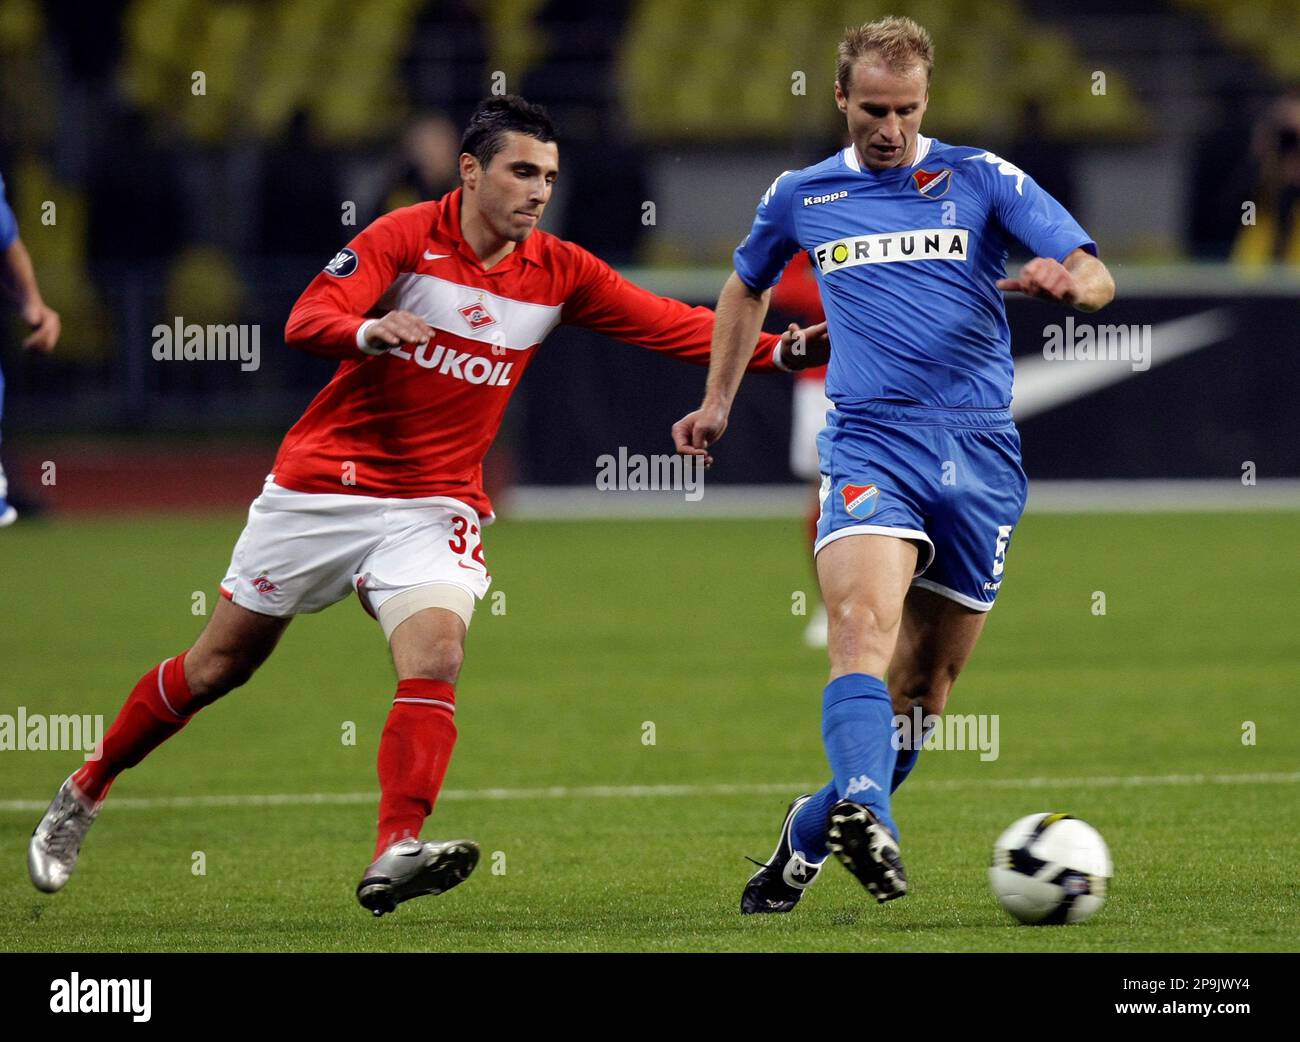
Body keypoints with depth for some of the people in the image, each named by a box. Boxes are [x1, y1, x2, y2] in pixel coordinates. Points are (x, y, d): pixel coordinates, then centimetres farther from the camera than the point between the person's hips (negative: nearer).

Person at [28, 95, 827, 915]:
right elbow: (306, 319, -22)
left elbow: (677, 327, -1)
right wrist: (367, 332, -44)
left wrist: (784, 351, -15)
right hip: (322, 484, -2)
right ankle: (85, 794, 27)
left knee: (436, 655, -25)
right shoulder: (406, 238, -11)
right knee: (218, 665, 7)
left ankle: (395, 855, -33)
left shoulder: (561, 274, 0)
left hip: (435, 505, 2)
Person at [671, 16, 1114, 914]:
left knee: (925, 690, 5)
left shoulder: (983, 181, 5)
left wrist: (1070, 282, -28)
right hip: (870, 444, -1)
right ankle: (865, 817, -46)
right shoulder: (802, 198, 12)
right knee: (863, 630, -27)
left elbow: (1097, 279, -4)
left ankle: (807, 839, 23)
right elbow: (748, 289, 33)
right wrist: (718, 403, 29)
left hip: (981, 453, 1)